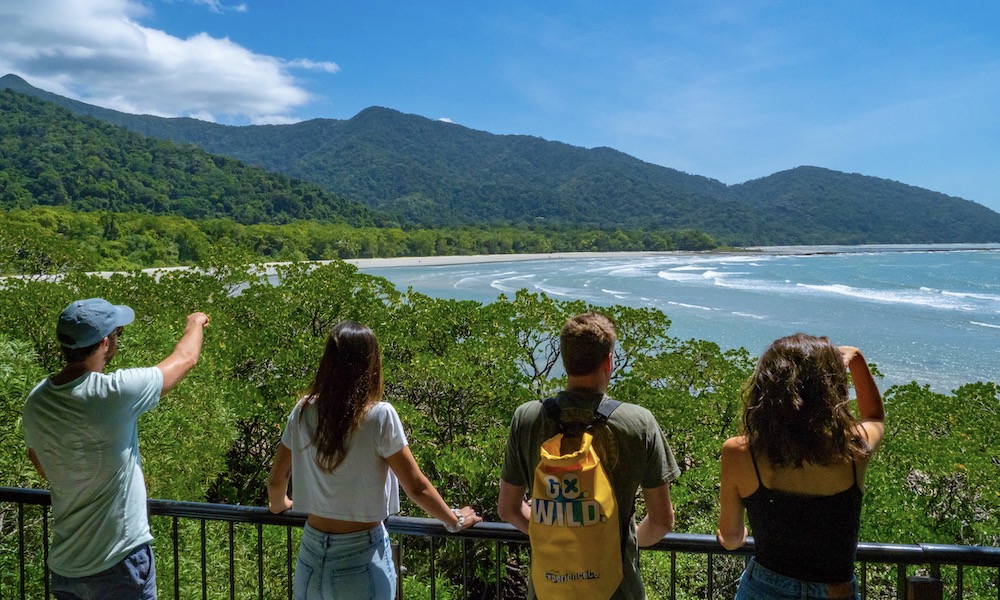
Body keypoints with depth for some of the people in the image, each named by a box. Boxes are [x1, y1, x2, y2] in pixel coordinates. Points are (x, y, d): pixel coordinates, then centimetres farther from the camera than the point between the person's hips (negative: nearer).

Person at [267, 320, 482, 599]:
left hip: (312, 554, 3)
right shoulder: (379, 416, -17)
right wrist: (455, 521, 3)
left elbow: (276, 481, 7)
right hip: (361, 558, -3)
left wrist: (278, 505, 28)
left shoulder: (304, 412, -5)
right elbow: (417, 487, -13)